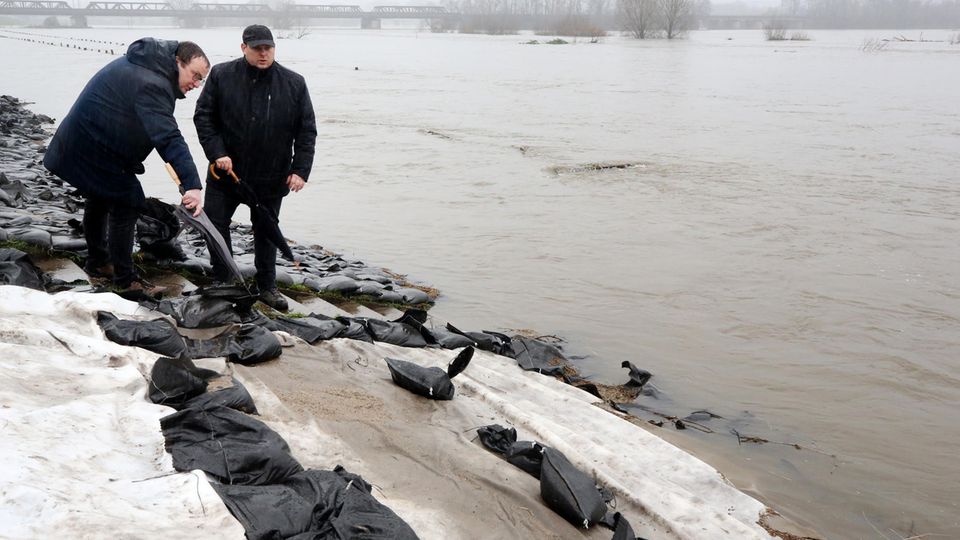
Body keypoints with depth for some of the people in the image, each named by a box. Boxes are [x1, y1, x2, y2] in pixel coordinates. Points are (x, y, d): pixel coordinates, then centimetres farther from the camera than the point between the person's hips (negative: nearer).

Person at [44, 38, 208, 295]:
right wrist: (192, 185, -47)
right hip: (99, 152, -11)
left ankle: (98, 263, 40)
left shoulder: (138, 63, 6)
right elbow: (169, 138, -40)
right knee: (126, 205, -6)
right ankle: (125, 279, 0)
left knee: (98, 200, 24)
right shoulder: (152, 85, -29)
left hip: (80, 143, 11)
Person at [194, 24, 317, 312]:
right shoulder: (222, 75, -5)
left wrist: (300, 169, -10)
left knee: (266, 231, 12)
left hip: (270, 178, 0)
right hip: (226, 171, 0)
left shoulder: (294, 83, -4)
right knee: (215, 224, 8)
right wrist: (216, 152, -14)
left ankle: (267, 286, 26)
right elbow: (203, 116, -2)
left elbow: (306, 130, -2)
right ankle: (222, 282, 26)